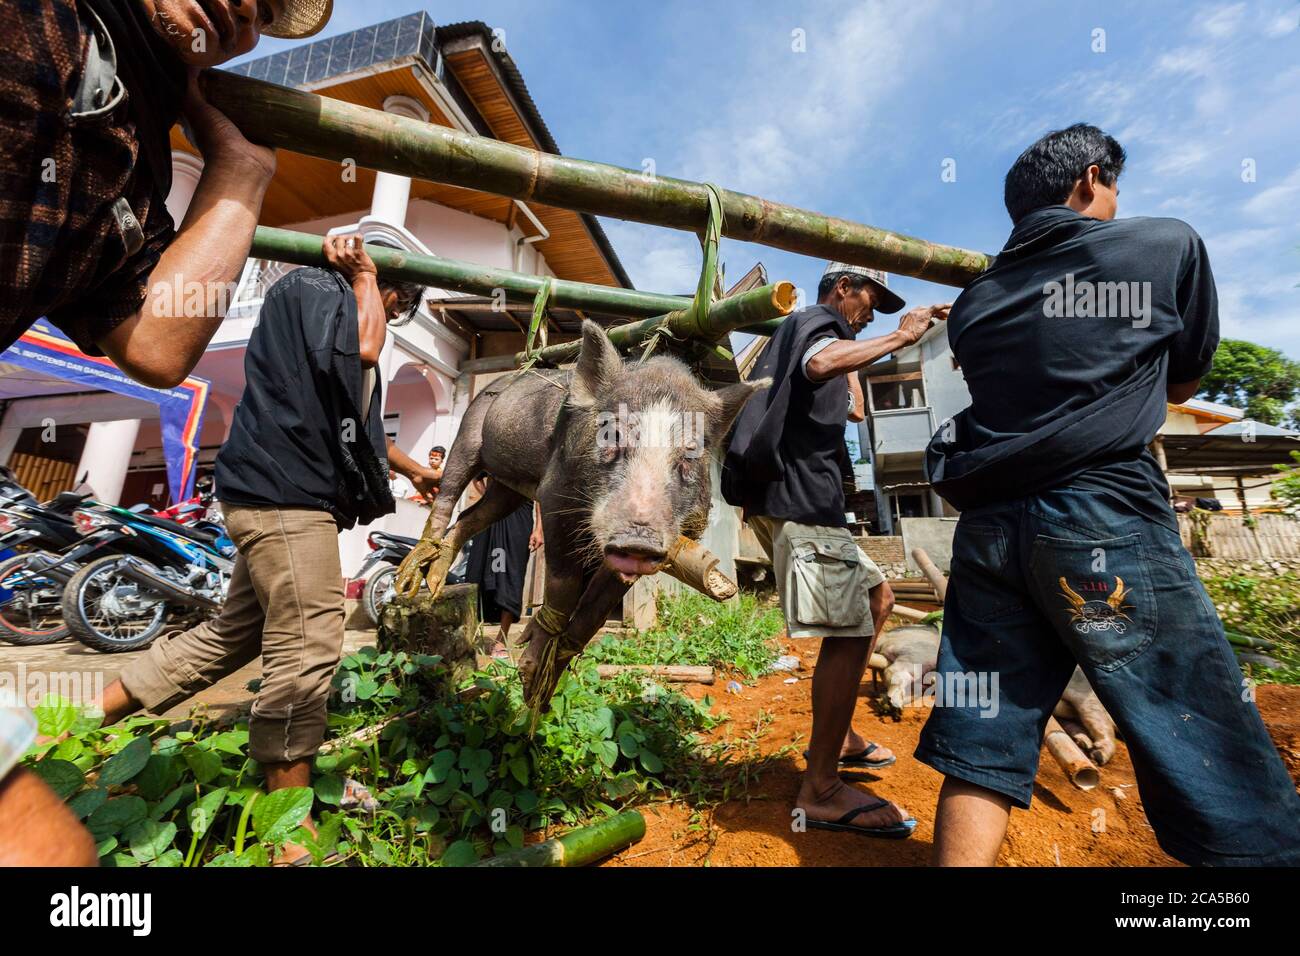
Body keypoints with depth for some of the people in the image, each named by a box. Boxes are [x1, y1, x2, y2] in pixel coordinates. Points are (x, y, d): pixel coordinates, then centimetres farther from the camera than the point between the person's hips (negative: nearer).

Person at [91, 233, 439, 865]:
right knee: (306, 650, -9)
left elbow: (359, 427, 34)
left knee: (233, 634, 16)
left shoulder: (339, 309, 27)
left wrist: (414, 470, 43)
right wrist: (363, 275, -3)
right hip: (286, 492, -11)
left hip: (289, 495, 11)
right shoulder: (313, 286, -1)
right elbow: (363, 348, -22)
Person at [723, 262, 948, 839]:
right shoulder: (816, 321, 1)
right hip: (796, 498, -11)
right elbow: (819, 364, -26)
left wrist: (855, 364, 37)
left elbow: (849, 406, 40)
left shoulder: (806, 332, 31)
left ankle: (838, 736, 24)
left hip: (804, 500, 11)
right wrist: (899, 337, -14)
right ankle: (821, 791, -7)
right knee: (849, 630, -14)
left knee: (876, 598, 18)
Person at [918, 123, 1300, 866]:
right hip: (1105, 519, -4)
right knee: (1226, 784, 5)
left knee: (982, 751, 9)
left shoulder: (974, 300, 19)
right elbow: (1184, 382, 21)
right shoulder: (1170, 246, 10)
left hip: (988, 525, 5)